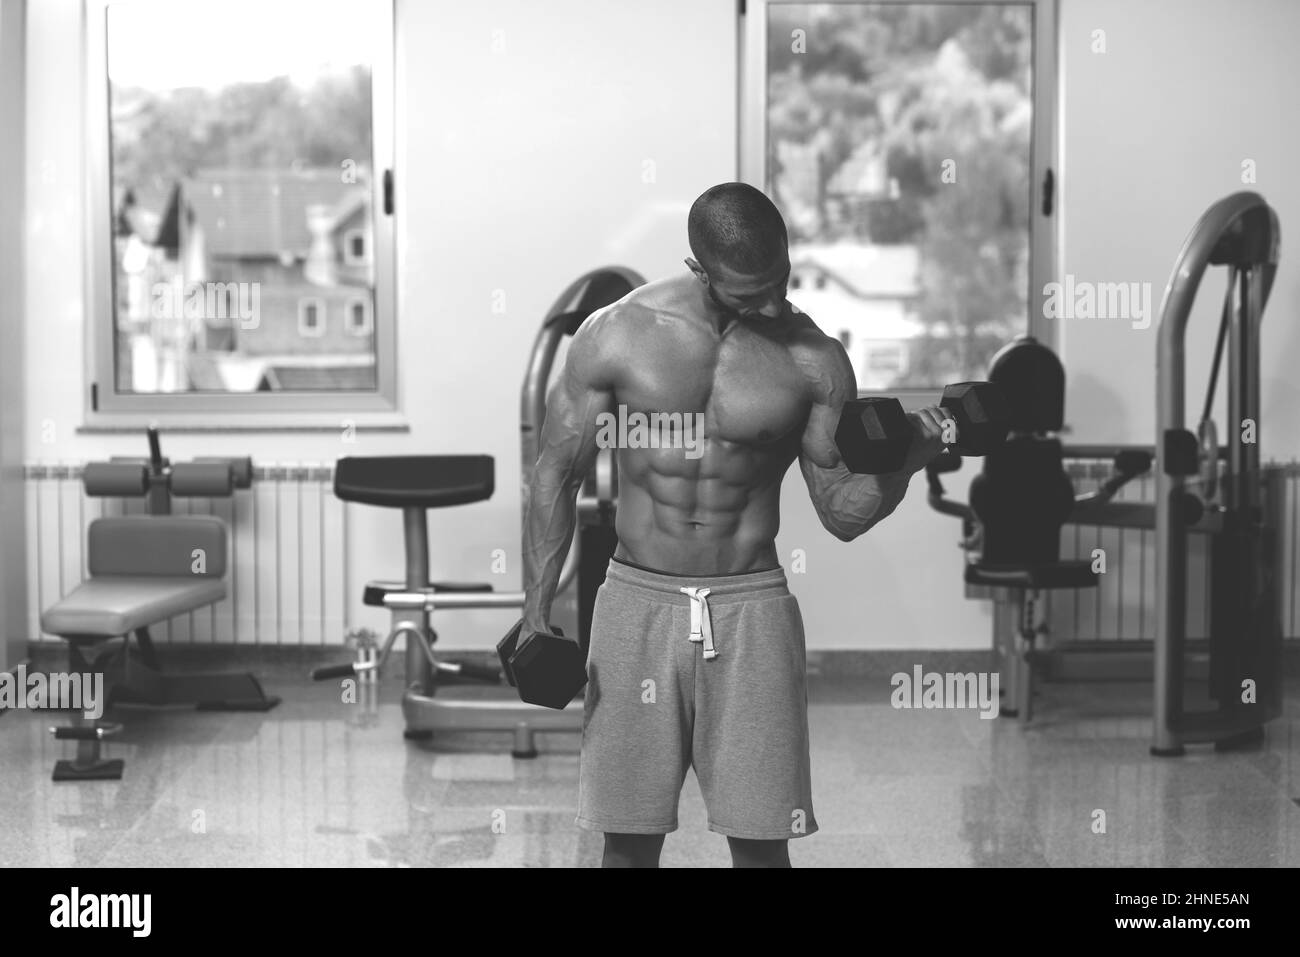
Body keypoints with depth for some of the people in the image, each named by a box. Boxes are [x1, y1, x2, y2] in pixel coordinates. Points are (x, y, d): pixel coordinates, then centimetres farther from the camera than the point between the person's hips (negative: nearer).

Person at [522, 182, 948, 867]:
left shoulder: (812, 361, -3)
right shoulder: (615, 335, -4)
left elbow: (841, 513, 2)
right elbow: (557, 475, 4)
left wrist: (899, 466, -19)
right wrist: (535, 616, 0)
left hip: (752, 606, 0)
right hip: (638, 603, 0)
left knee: (760, 841, 0)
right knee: (629, 840, 5)